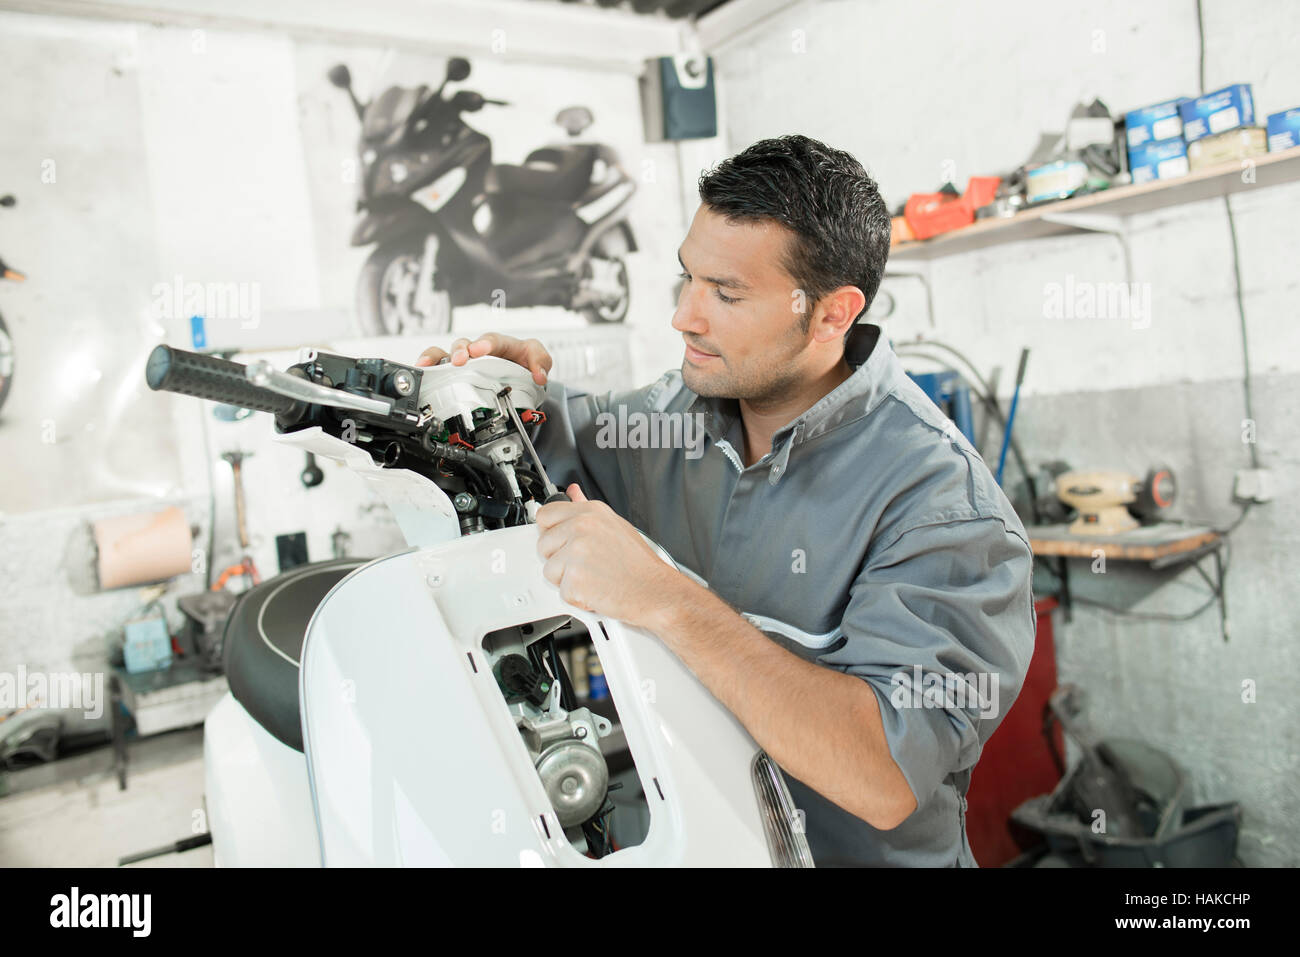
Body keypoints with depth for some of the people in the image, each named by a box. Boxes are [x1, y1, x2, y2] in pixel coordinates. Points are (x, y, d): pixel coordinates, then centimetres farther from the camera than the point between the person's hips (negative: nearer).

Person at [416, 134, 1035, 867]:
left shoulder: (942, 503, -22)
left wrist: (668, 601, -36)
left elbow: (887, 782, -31)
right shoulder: (688, 404, -1)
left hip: (849, 853, -4)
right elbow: (576, 440, 19)